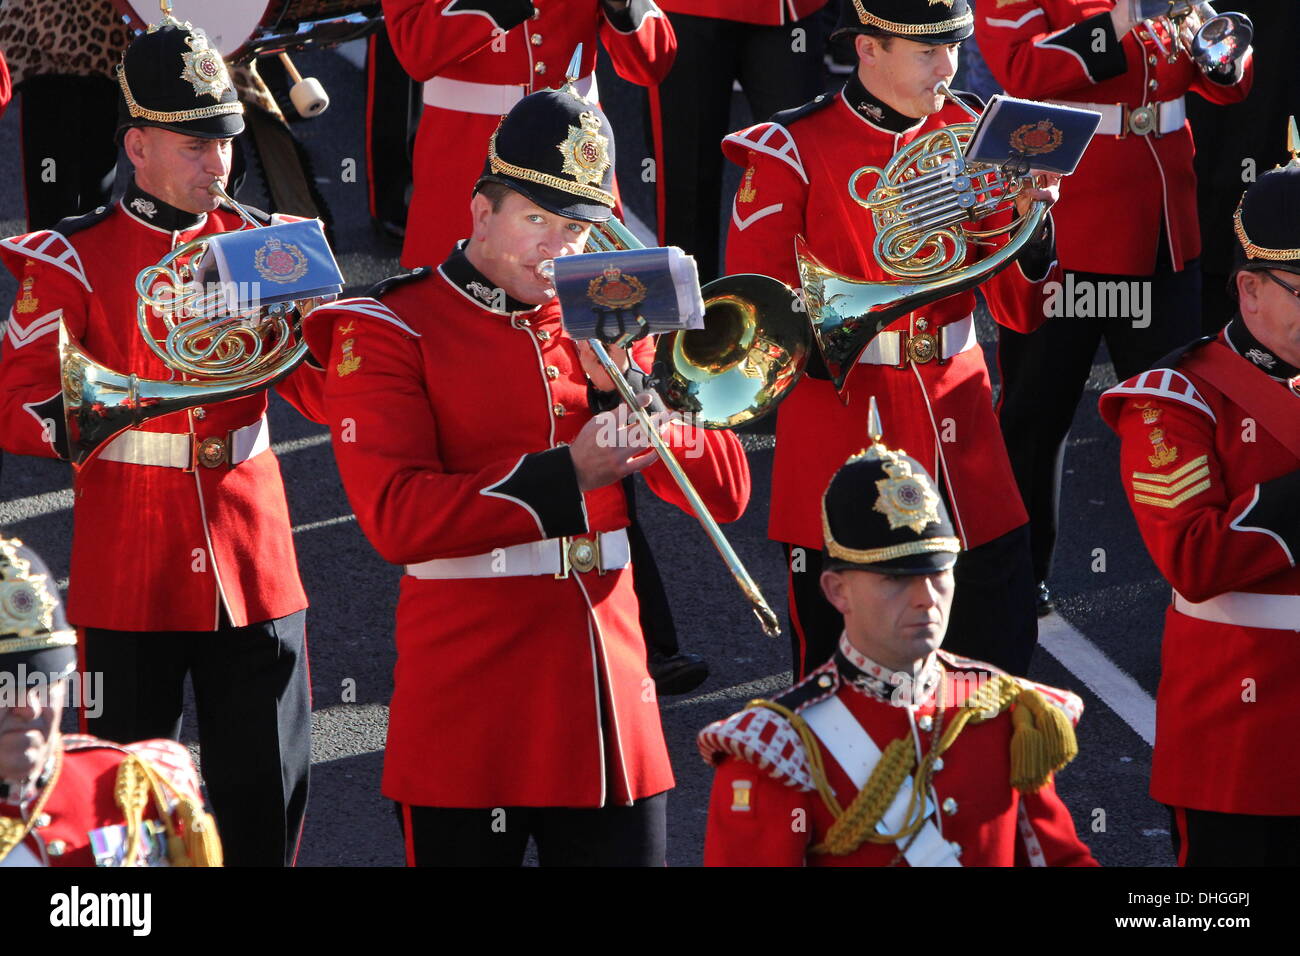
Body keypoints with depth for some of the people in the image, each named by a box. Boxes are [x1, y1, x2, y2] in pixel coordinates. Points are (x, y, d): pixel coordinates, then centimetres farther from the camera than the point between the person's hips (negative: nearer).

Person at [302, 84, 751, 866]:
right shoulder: (391, 333, -3)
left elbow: (725, 492, 9)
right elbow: (395, 517, -17)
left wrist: (623, 386, -6)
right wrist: (564, 476, -23)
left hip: (609, 704, 5)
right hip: (471, 723, -5)